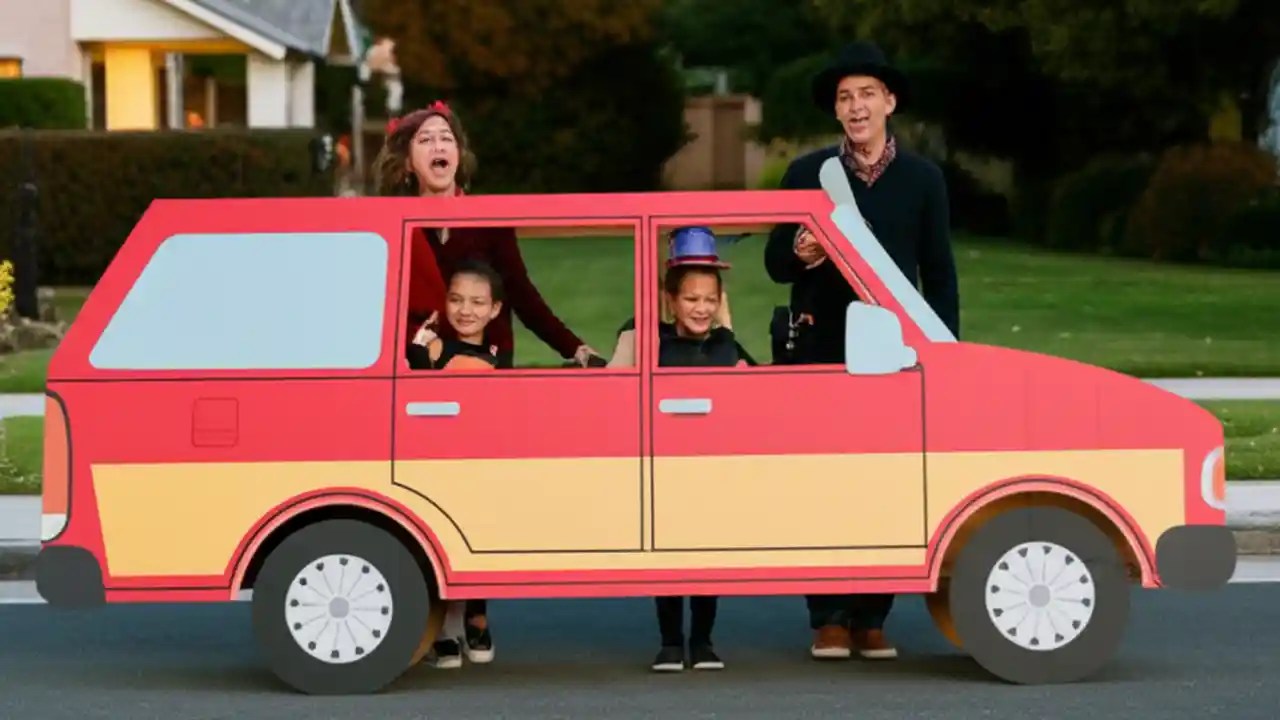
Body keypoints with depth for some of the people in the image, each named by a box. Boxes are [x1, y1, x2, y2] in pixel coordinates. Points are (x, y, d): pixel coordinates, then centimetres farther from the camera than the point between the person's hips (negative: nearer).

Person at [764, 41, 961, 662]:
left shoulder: (923, 178, 6)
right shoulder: (806, 173, 5)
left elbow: (940, 274, 9)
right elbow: (775, 265, 6)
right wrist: (798, 254, -17)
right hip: (818, 353, 0)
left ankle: (871, 619, 9)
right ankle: (828, 618, 5)